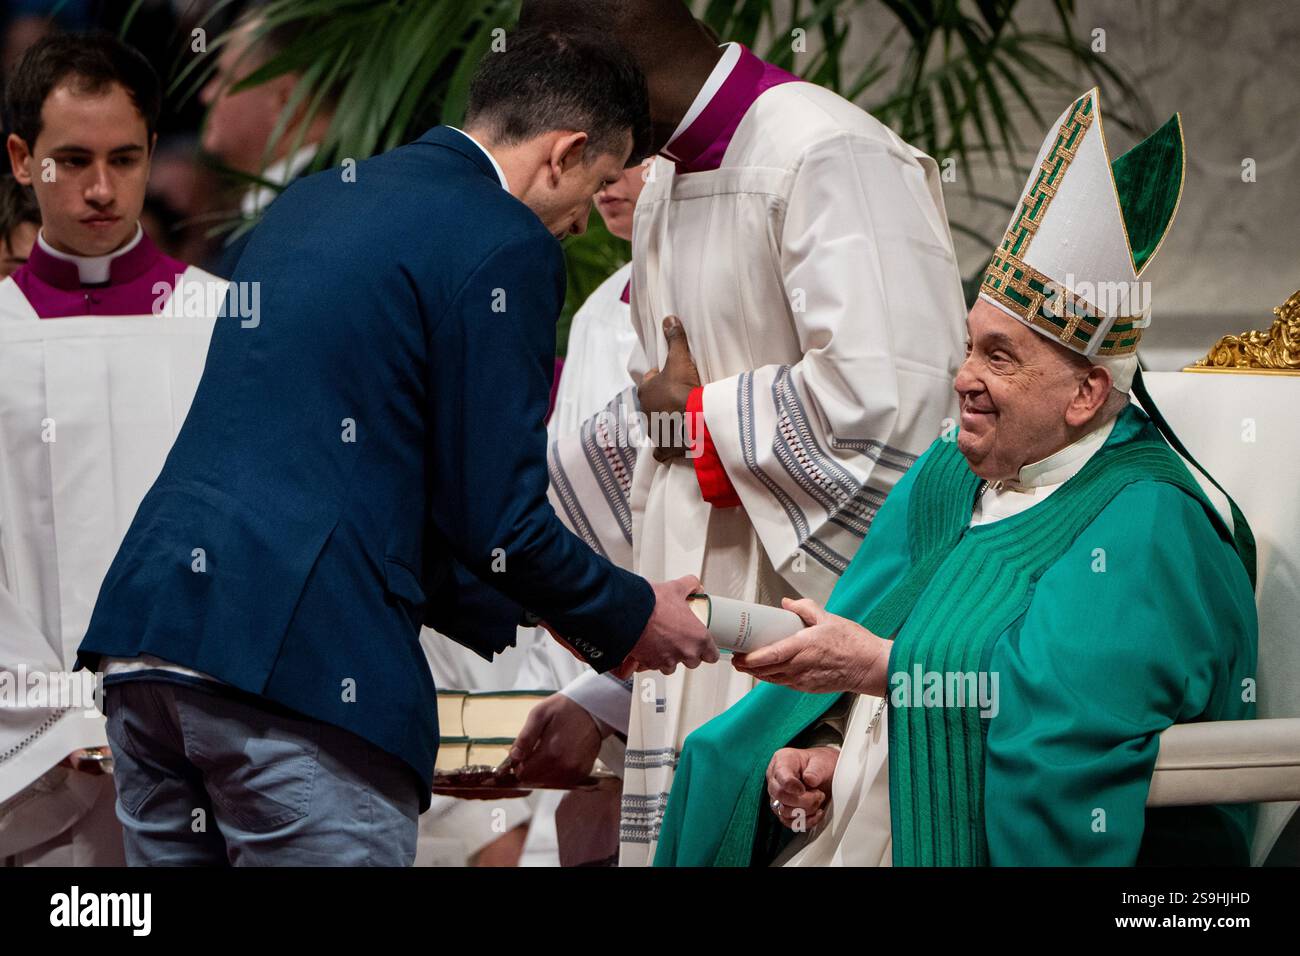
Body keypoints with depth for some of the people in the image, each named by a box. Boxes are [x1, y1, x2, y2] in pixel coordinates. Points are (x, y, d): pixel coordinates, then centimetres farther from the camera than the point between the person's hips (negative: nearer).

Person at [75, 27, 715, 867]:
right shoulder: (506, 247, -4)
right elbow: (498, 522, -6)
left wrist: (516, 623, 34)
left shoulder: (312, 200, 23)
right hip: (298, 660, -8)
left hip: (143, 635, 8)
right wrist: (630, 621, 12)